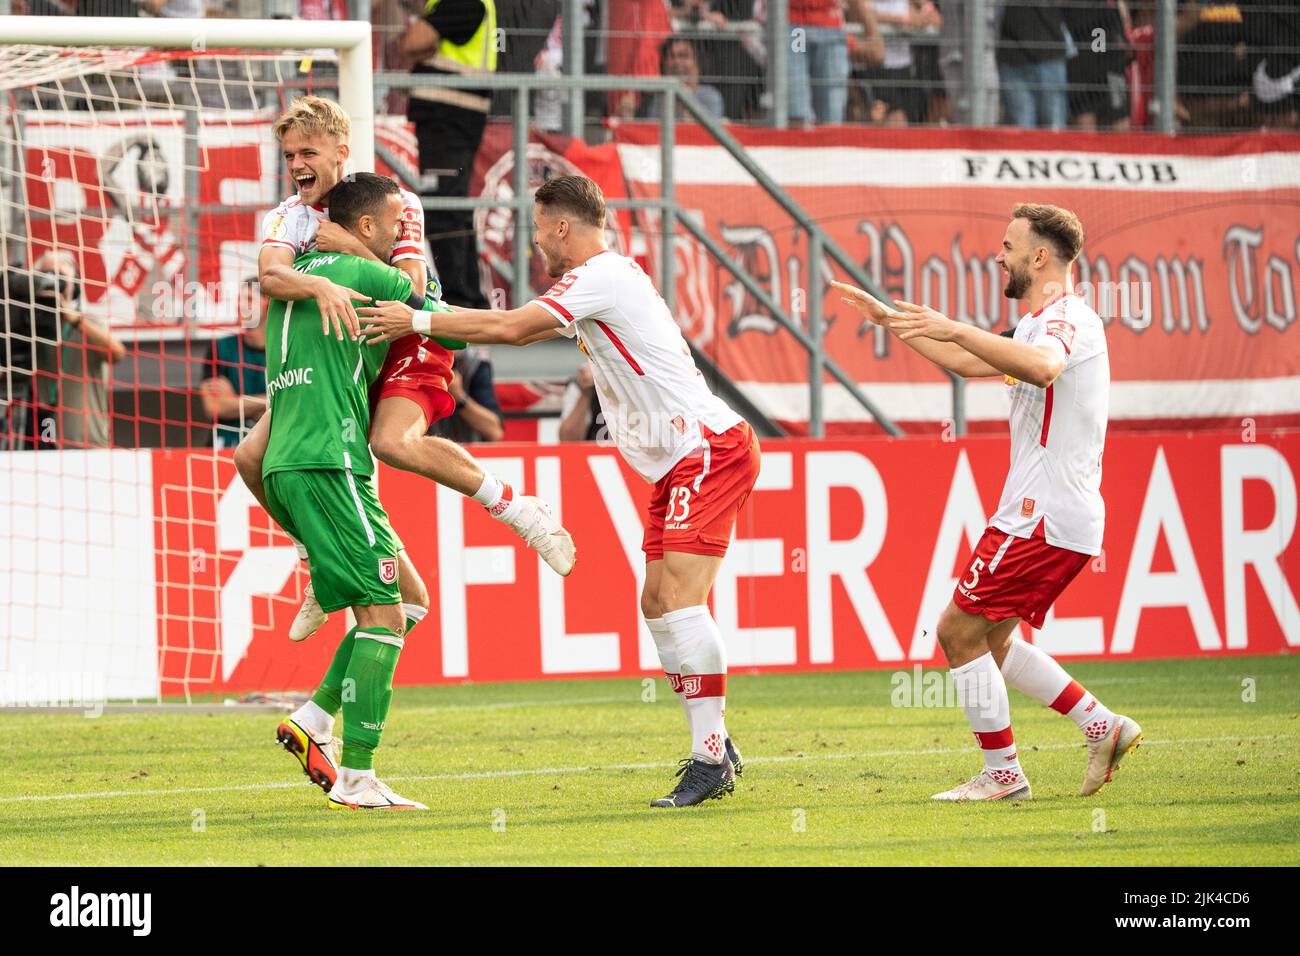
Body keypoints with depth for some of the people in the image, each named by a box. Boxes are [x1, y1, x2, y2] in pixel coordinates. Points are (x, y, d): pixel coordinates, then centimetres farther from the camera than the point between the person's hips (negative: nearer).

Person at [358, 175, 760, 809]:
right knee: (658, 604, 8)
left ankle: (711, 759, -21)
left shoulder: (603, 275, -12)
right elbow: (519, 330, 27)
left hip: (711, 448, -11)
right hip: (678, 464, 11)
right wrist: (428, 322, 23)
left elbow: (507, 327, -17)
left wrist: (418, 322, -8)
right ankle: (713, 747, 10)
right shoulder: (598, 282, 19)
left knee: (679, 597, -18)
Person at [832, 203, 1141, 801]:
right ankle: (1102, 727, 14)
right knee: (986, 640, 16)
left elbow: (1042, 367, -40)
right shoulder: (1040, 324, 19)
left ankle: (1003, 774, 0)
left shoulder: (1067, 319, -15)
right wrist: (891, 322, 31)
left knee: (958, 631, -6)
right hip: (1048, 514, 10)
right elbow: (967, 363, 34)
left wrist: (954, 329, -46)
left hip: (1045, 520, -10)